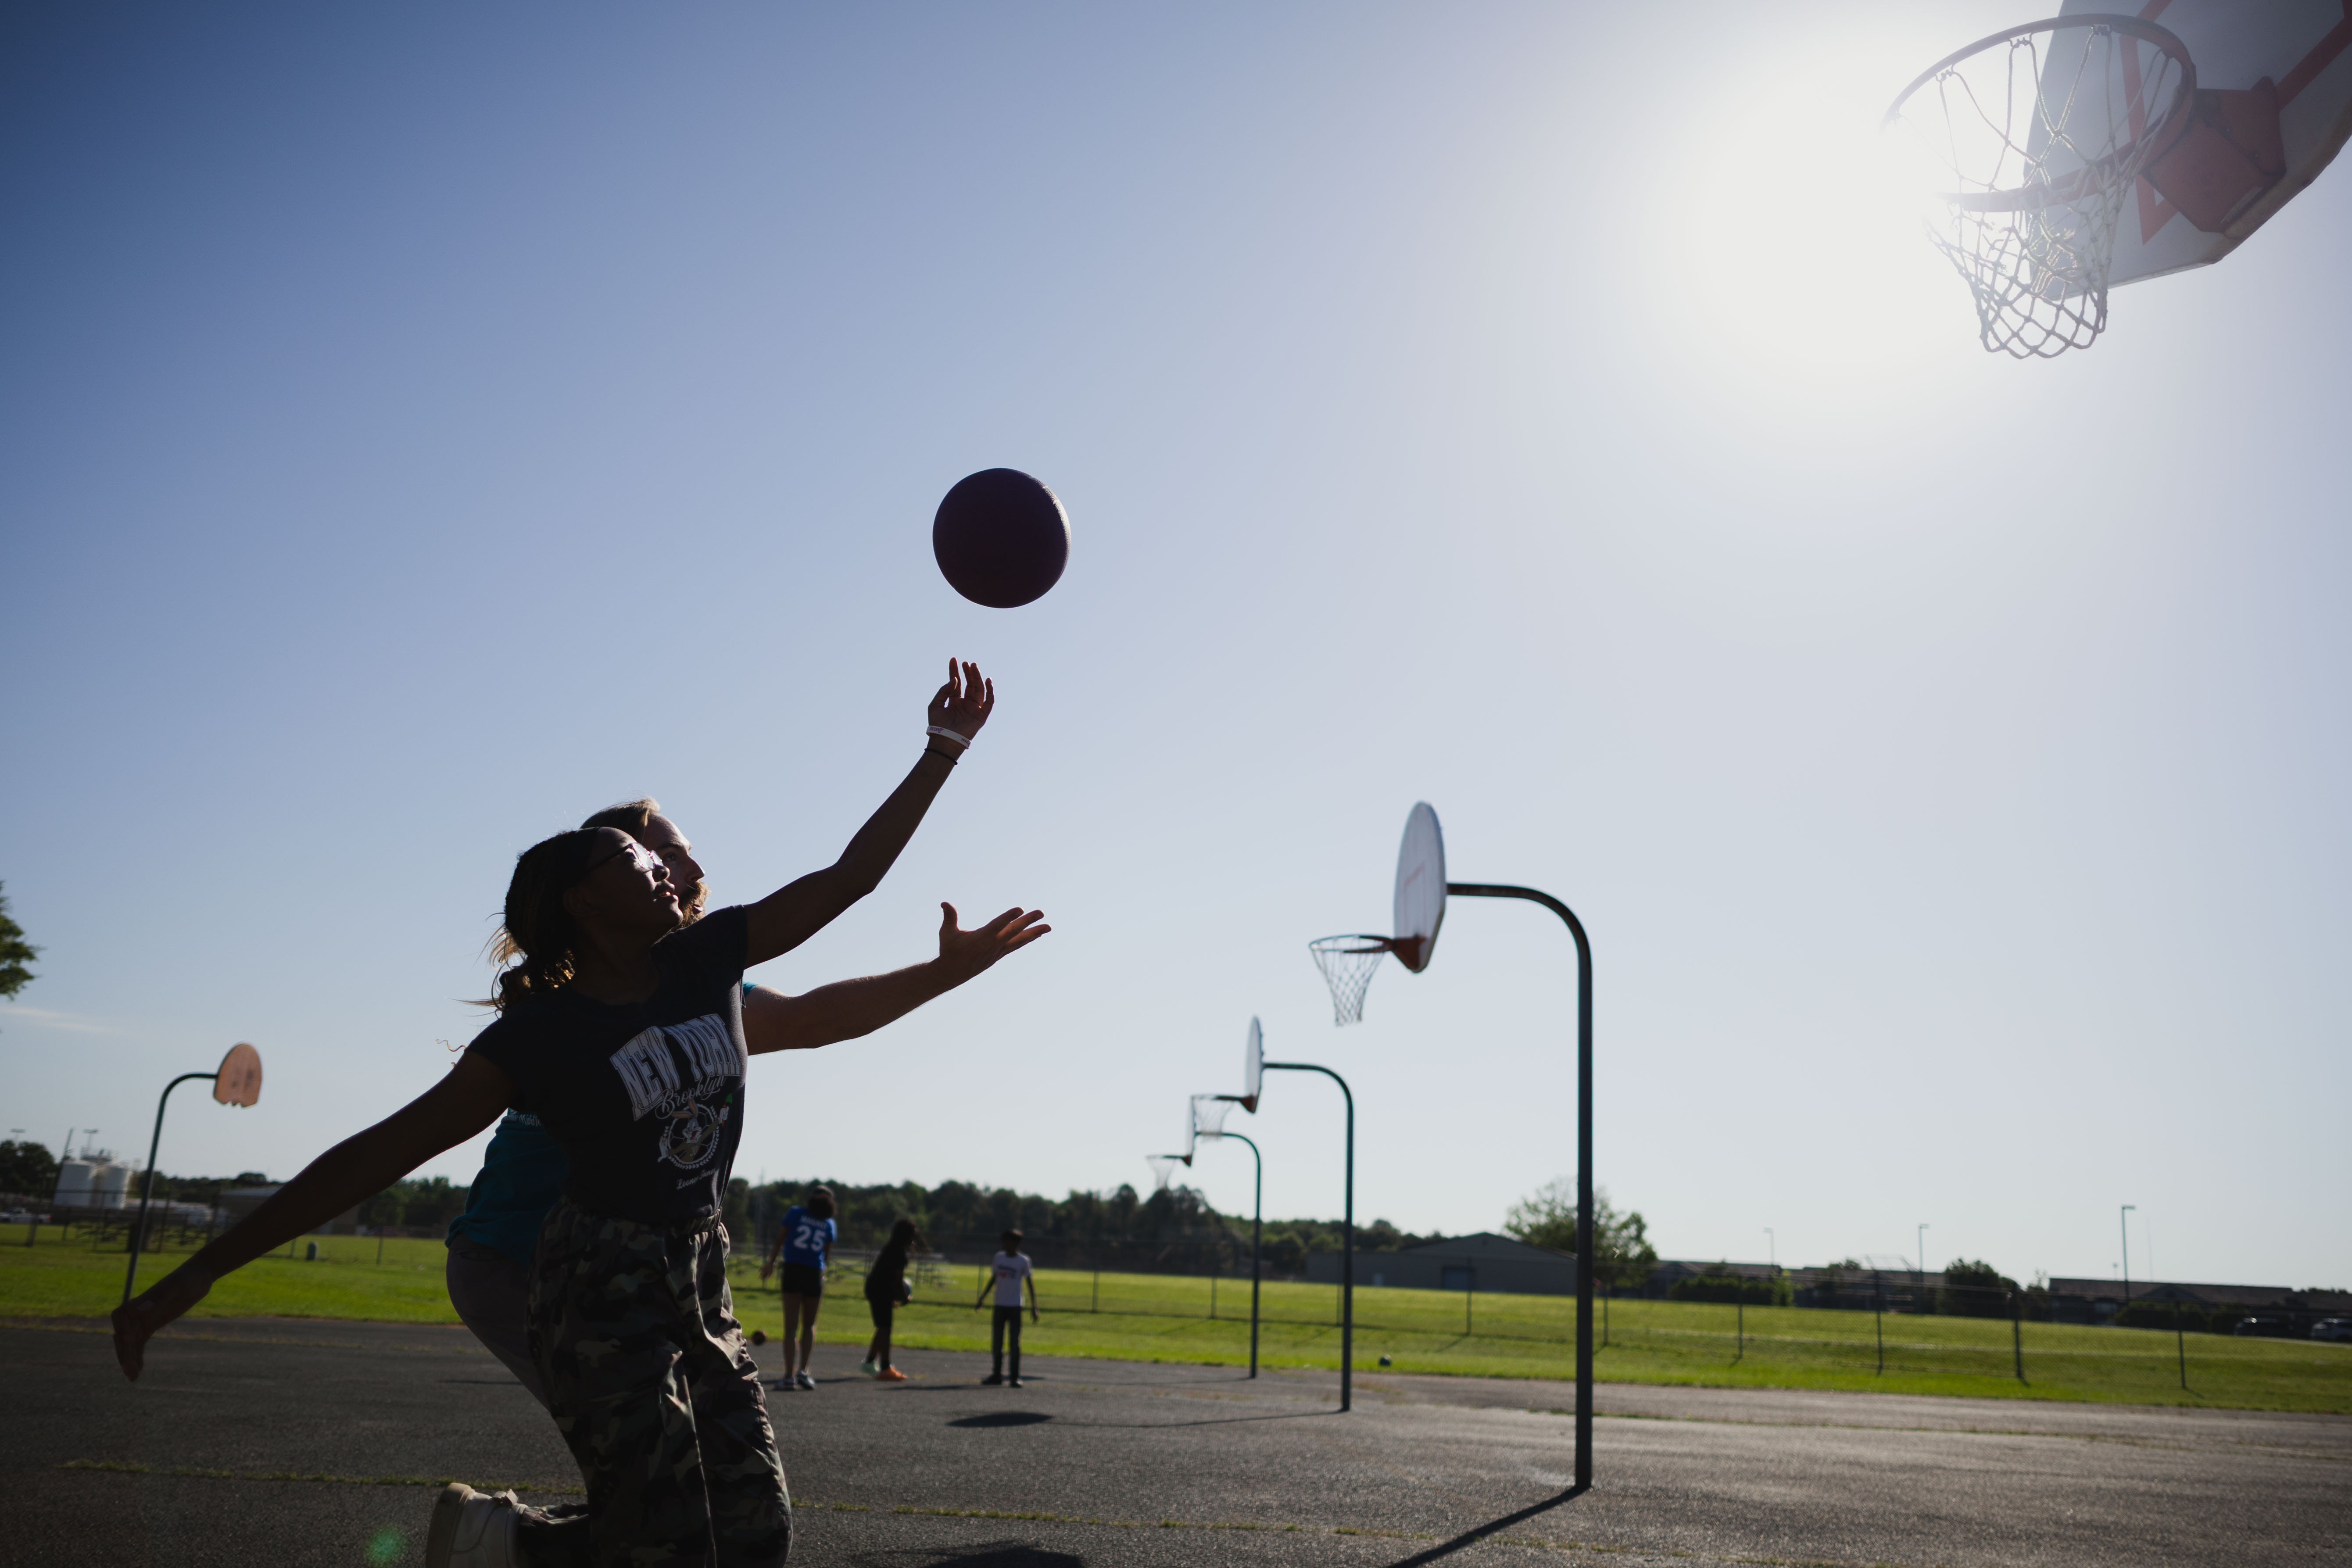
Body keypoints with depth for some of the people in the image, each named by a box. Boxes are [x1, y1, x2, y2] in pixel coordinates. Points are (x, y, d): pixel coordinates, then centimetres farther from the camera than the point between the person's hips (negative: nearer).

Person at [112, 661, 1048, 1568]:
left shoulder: (706, 959, 1)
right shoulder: (541, 1037, -12)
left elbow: (852, 875, 2)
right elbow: (379, 1153, -13)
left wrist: (944, 751, -1)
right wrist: (202, 1271, -16)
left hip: (699, 1282, 6)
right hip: (600, 1294, -6)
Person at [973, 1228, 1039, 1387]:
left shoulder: (1023, 1262, -5)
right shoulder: (999, 1258, 6)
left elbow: (1030, 1284, -2)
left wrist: (1034, 1308, -6)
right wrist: (981, 1300, 15)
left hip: (1015, 1308, -4)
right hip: (999, 1305, 4)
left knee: (1015, 1343, -4)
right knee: (996, 1343, 7)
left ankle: (1015, 1377, 1)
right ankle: (997, 1375, 16)